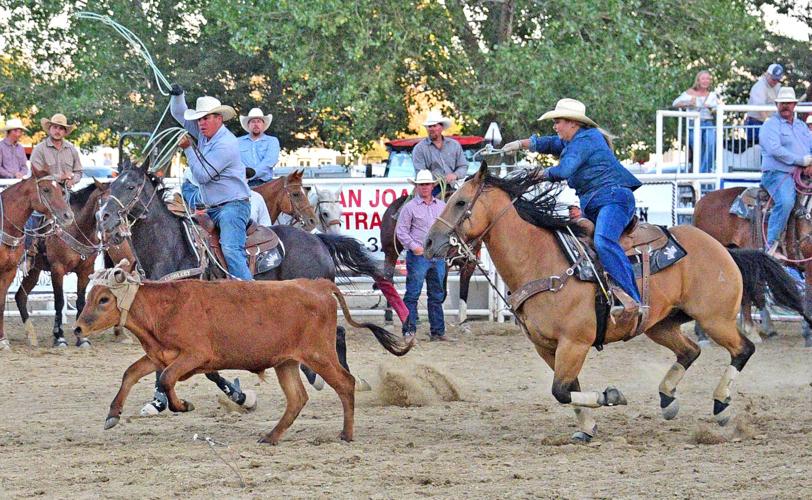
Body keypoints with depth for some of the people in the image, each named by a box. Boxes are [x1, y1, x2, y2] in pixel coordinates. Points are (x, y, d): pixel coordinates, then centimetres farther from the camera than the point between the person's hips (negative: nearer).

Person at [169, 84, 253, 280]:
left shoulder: (226, 144, -18)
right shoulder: (204, 133, 9)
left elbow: (202, 176, -17)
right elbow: (179, 115, 20)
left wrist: (188, 149, -8)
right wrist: (178, 96, -1)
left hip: (233, 205, -10)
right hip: (211, 208, 10)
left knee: (231, 249, -27)